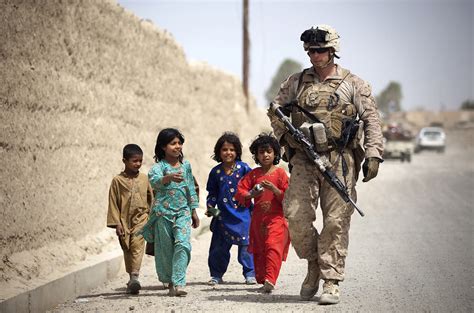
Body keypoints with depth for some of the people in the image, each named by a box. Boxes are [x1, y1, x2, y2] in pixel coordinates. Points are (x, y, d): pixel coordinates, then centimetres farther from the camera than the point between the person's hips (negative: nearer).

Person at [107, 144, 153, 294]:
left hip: (141, 218, -1)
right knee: (127, 249, 10)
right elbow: (113, 203, 0)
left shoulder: (144, 179, 5)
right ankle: (132, 278, 22)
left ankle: (135, 276, -26)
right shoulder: (118, 180, -1)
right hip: (124, 220, 1)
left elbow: (151, 199, 14)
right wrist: (116, 223, -6)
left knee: (137, 245, -18)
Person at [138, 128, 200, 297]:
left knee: (182, 244, -15)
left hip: (182, 211, 2)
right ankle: (168, 281, 22)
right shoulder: (159, 166, -7)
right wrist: (169, 177, -50)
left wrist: (194, 211, 20)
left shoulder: (185, 165, 8)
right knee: (165, 248, 5)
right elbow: (154, 180, -30)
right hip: (163, 212, -2)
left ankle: (178, 283, -21)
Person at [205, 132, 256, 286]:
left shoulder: (243, 168, -2)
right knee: (218, 246, 5)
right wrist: (210, 207, 5)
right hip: (223, 215, 2)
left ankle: (250, 274, 7)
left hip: (243, 213, -2)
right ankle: (216, 275, 17)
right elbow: (212, 192, 16)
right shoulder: (215, 172, 7)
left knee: (246, 244, -3)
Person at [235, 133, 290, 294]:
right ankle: (262, 279, 19)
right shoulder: (254, 174, 9)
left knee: (273, 246, -19)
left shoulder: (280, 173, -1)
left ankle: (270, 279, -28)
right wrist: (252, 194, -13)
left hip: (276, 217, -4)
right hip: (258, 218, 5)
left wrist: (274, 189, -19)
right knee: (259, 250, 9)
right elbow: (240, 191, 6)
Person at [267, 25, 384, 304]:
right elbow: (275, 110, 19)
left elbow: (372, 121, 5)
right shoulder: (296, 82, 14)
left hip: (340, 160, -2)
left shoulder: (354, 85, 8)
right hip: (304, 160, 2)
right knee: (296, 215, -9)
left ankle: (332, 281, 0)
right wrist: (288, 131, -1)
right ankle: (313, 263, 14)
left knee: (336, 221, -5)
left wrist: (373, 155, -6)